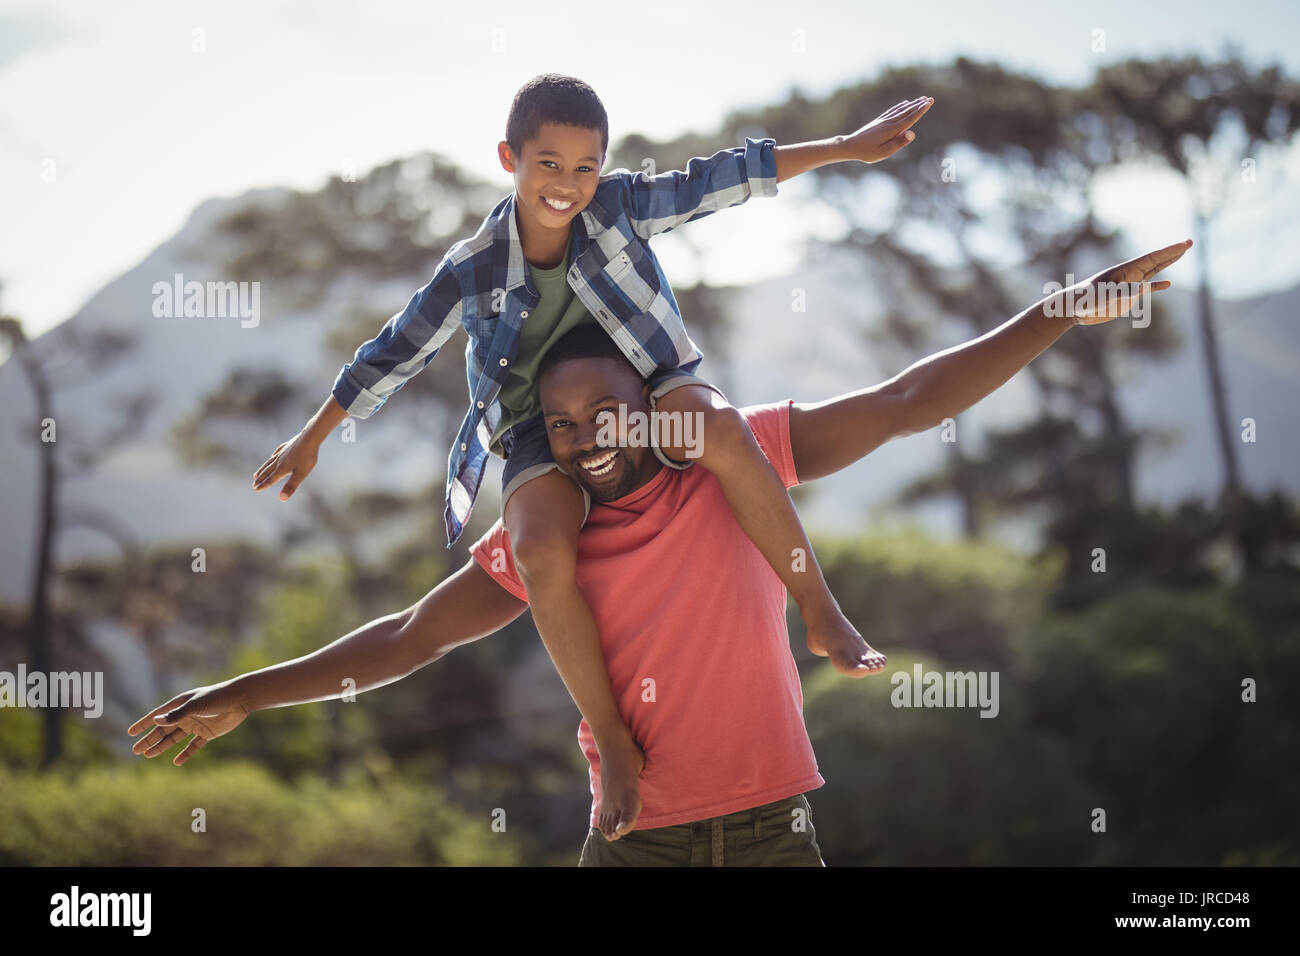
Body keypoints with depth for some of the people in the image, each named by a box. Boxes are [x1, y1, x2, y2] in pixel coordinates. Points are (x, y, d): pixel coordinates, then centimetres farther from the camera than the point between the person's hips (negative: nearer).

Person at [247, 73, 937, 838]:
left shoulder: (619, 206, -9)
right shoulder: (471, 271, -10)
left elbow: (719, 181, -5)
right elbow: (395, 355, 2)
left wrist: (848, 147, -4)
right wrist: (313, 439, 10)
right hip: (545, 432, -1)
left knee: (722, 430, -36)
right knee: (543, 551, -33)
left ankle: (822, 613, -22)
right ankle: (616, 744, -22)